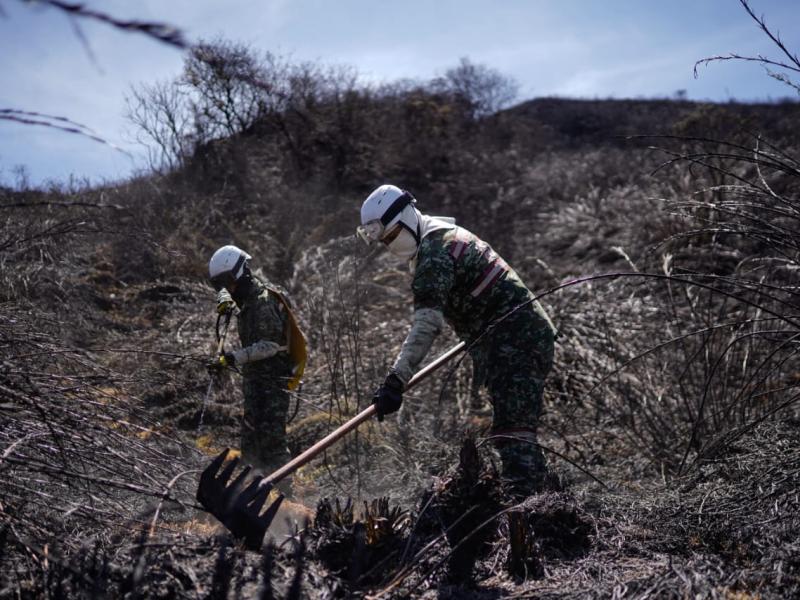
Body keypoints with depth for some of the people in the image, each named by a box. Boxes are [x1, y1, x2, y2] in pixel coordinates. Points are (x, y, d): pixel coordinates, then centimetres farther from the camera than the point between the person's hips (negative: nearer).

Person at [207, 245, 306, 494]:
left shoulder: (263, 301, -17)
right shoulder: (248, 293, 12)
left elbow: (270, 345, -23)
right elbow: (224, 288, 33)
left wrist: (235, 358, -28)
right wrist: (224, 298, 10)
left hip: (272, 379, -10)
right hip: (254, 378, 10)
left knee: (270, 439, -14)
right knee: (251, 445, 12)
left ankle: (286, 491, -12)